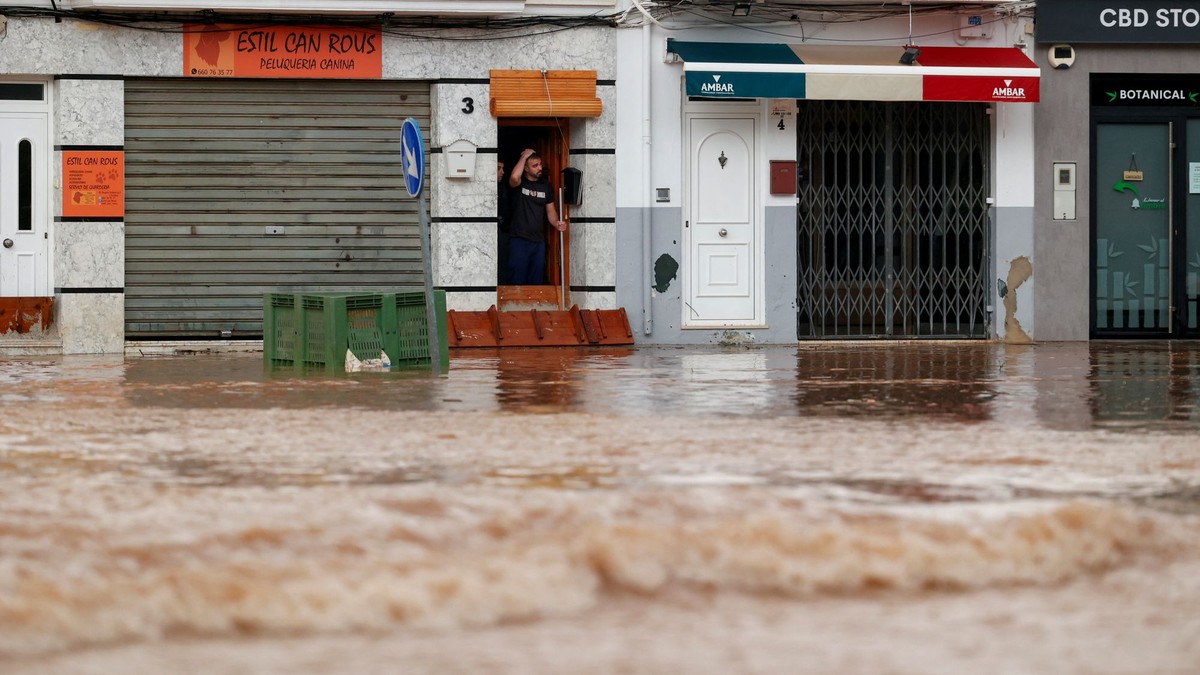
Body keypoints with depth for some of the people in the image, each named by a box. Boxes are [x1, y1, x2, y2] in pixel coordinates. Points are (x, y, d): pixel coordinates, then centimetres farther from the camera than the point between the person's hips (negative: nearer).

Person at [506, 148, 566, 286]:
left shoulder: (545, 185, 9)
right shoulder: (519, 183, -6)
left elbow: (550, 210, 13)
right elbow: (514, 177, -31)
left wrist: (556, 223, -9)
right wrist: (524, 156, -18)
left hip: (538, 241, 5)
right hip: (519, 240, -5)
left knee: (536, 282, 11)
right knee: (517, 281, -4)